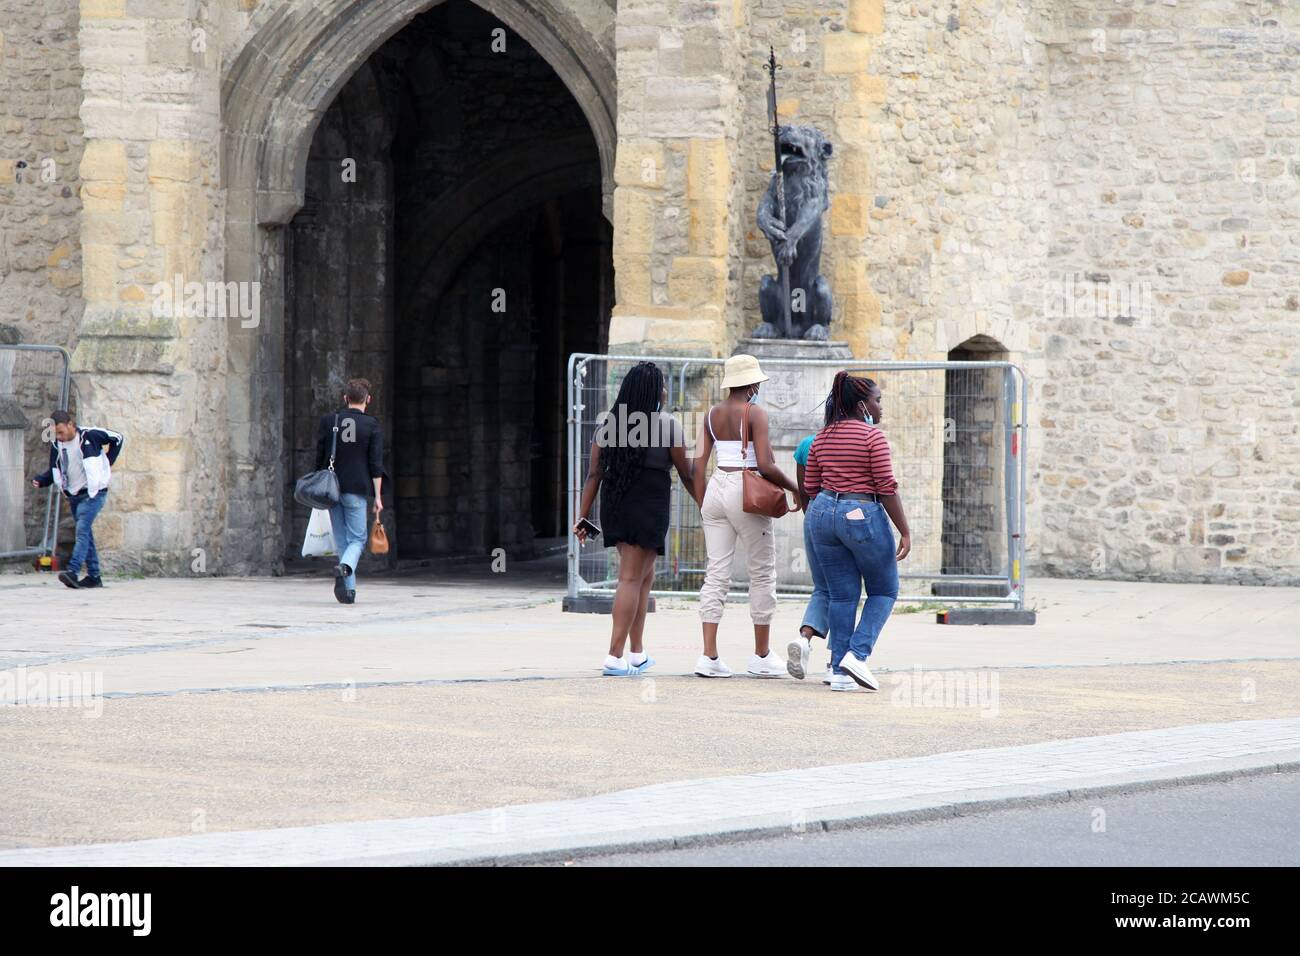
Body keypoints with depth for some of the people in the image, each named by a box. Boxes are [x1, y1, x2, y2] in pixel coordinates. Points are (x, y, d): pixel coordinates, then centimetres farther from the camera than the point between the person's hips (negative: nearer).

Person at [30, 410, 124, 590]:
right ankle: (94, 576, 14)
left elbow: (118, 438, 0)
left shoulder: (89, 435, -13)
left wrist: (107, 463, -1)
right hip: (73, 496, 7)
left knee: (83, 529, -20)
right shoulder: (56, 445, 2)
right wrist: (40, 480, -9)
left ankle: (72, 571, -31)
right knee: (86, 534, 9)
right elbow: (54, 472, 11)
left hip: (92, 493, -7)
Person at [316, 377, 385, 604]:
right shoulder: (372, 426, -3)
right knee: (357, 538, 4)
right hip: (356, 489, -3)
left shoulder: (328, 421, 5)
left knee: (341, 540, 10)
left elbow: (319, 458, 7)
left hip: (331, 489, 3)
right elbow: (376, 465, -5)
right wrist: (378, 496, -2)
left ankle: (349, 589, 6)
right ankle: (345, 567, -26)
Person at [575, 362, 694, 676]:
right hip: (648, 508, -5)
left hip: (614, 505, 5)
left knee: (645, 574, 19)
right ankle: (614, 657, -10)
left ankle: (638, 653, 21)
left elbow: (594, 473, 4)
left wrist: (583, 516, 6)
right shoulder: (668, 425, -6)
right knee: (631, 578, -5)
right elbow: (687, 475, -1)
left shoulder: (610, 423, 7)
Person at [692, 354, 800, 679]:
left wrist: (702, 507, 15)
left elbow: (699, 464, 8)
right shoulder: (755, 413, -9)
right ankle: (761, 656, 13)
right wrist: (795, 488, -2)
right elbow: (765, 465, -17)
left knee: (717, 573, 5)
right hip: (745, 492, -6)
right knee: (762, 572, 8)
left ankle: (709, 655, -4)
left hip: (717, 488, 6)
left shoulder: (712, 414, 9)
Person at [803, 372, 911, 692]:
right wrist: (905, 532, -9)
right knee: (884, 590, 10)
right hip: (863, 514, -6)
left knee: (842, 594, 10)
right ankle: (858, 654, -8)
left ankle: (839, 671, 5)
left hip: (824, 512, 6)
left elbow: (811, 486, 12)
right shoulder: (873, 436, -10)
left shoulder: (822, 437, 9)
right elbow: (887, 488, -13)